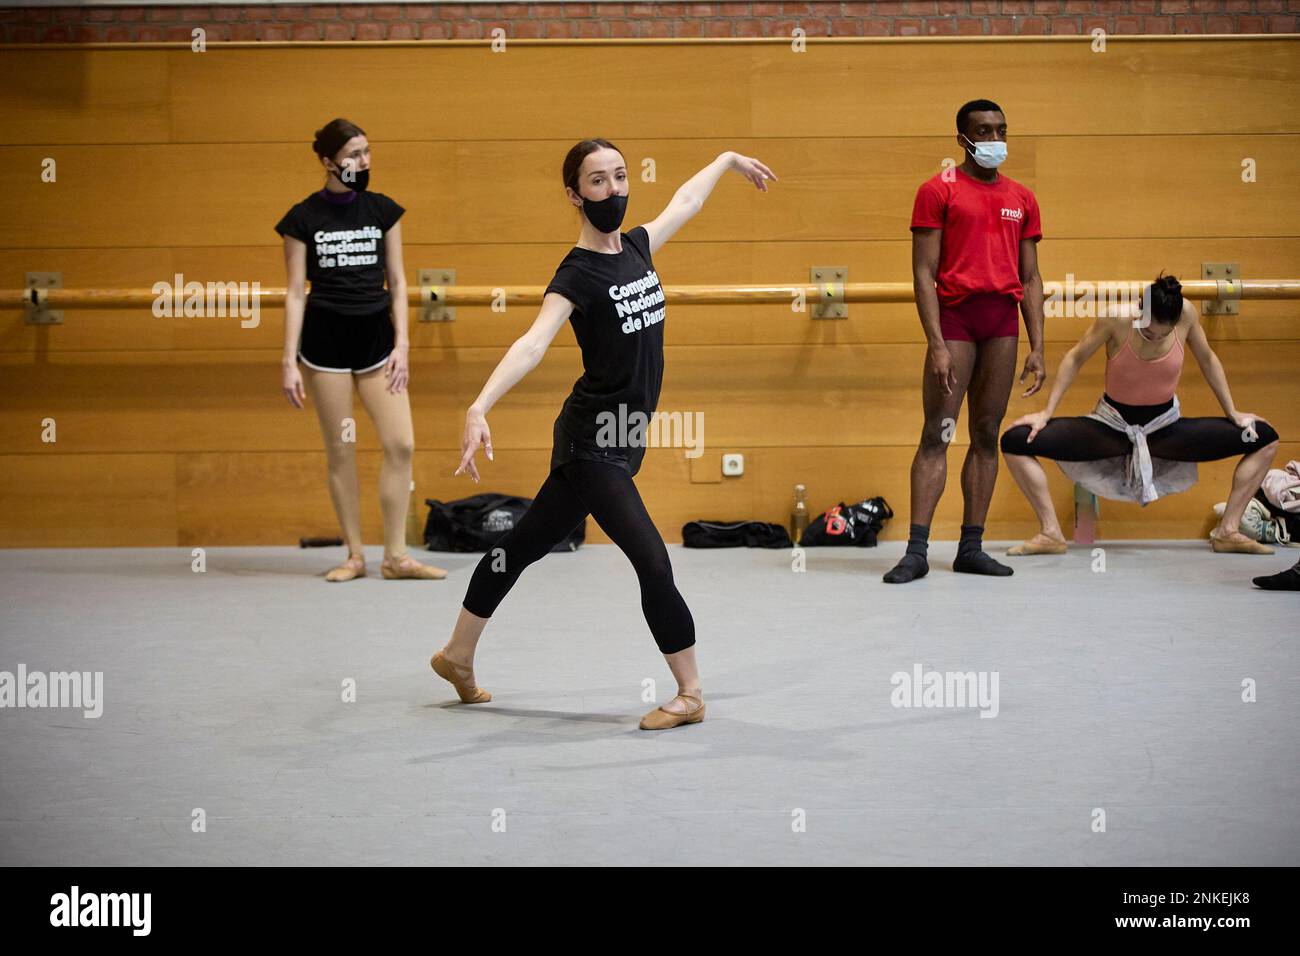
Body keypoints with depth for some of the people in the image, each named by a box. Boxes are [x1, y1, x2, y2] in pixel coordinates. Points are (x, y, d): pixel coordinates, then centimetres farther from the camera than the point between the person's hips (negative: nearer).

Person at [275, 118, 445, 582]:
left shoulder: (382, 210, 5)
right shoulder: (303, 218, -1)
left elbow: (396, 282, 8)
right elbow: (296, 292, -1)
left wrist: (401, 344, -1)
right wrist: (290, 362, -5)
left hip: (375, 334, 2)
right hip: (325, 336, -2)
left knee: (401, 444, -6)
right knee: (340, 451, 2)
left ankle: (395, 555, 3)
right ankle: (354, 555, 12)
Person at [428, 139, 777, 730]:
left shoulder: (637, 247, 7)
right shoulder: (577, 275, -17)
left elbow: (683, 202, 28)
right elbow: (532, 344, -32)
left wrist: (728, 160, 44)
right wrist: (479, 408, -46)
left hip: (619, 444, 8)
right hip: (591, 444, -8)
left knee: (525, 545, 18)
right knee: (653, 564, -10)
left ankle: (457, 655, 32)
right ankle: (690, 693, 3)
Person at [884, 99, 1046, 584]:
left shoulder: (1021, 199, 14)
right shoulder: (938, 191, 0)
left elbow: (1030, 279, 15)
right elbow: (923, 273, -5)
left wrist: (1038, 348, 7)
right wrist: (937, 344, -14)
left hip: (1004, 320, 5)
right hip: (955, 313, -5)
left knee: (987, 434, 5)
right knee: (937, 434, -8)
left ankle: (971, 548, 9)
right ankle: (916, 551, -10)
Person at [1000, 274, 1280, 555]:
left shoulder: (1186, 313, -19)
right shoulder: (1116, 318, -25)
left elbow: (1207, 360, 1)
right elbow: (1075, 359, -9)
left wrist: (1232, 413, 6)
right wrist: (1046, 413, -7)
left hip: (1165, 427, 2)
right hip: (1112, 425, -2)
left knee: (1264, 437, -10)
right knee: (1015, 441, -21)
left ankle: (1228, 531, -3)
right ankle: (1051, 534, -14)